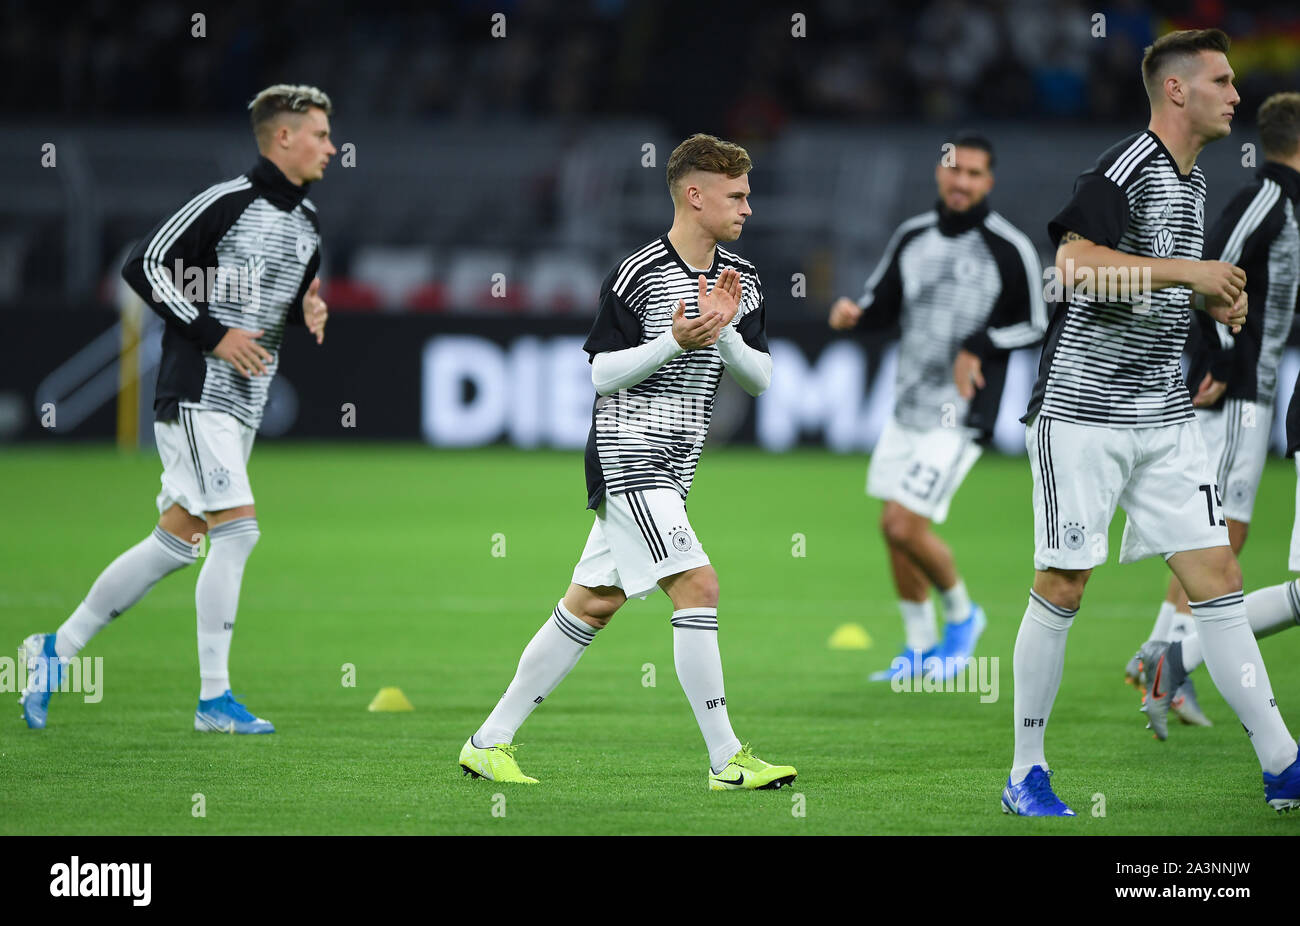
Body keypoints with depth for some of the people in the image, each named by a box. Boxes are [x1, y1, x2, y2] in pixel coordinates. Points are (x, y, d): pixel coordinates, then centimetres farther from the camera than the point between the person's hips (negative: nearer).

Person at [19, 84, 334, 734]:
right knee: (237, 529, -15)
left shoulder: (306, 224, 14)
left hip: (244, 407, 9)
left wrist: (308, 310, 3)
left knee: (176, 541, 9)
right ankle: (214, 699, -9)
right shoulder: (226, 203, -12)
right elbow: (143, 265, -13)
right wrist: (212, 334, -17)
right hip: (196, 395, -9)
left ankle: (58, 649, 20)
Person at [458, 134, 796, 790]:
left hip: (670, 470, 8)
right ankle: (727, 761, -12)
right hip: (628, 457, -8)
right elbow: (597, 375, -11)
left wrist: (725, 332, -11)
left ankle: (490, 741, 17)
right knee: (697, 587, -16)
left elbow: (760, 379, 8)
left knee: (593, 603, 10)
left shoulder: (741, 280, 9)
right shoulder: (638, 274, -13)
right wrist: (675, 342, -23)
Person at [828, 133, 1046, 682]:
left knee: (904, 526, -13)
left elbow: (1035, 327, -2)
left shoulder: (1010, 250, -9)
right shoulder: (913, 237, 7)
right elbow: (883, 304, 15)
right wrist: (853, 313, -7)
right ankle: (920, 649, 25)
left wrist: (980, 345, -17)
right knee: (895, 527, 9)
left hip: (961, 415, -6)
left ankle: (961, 614, 13)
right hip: (909, 406, 6)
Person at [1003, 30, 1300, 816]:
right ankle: (1026, 773, 9)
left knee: (1218, 577, 2)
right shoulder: (1125, 169, -15)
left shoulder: (1194, 181, 13)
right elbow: (1076, 265, -31)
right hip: (1084, 409, -8)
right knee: (1063, 587, -2)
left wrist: (1219, 300, 10)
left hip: (1165, 415, 8)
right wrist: (1188, 269, -28)